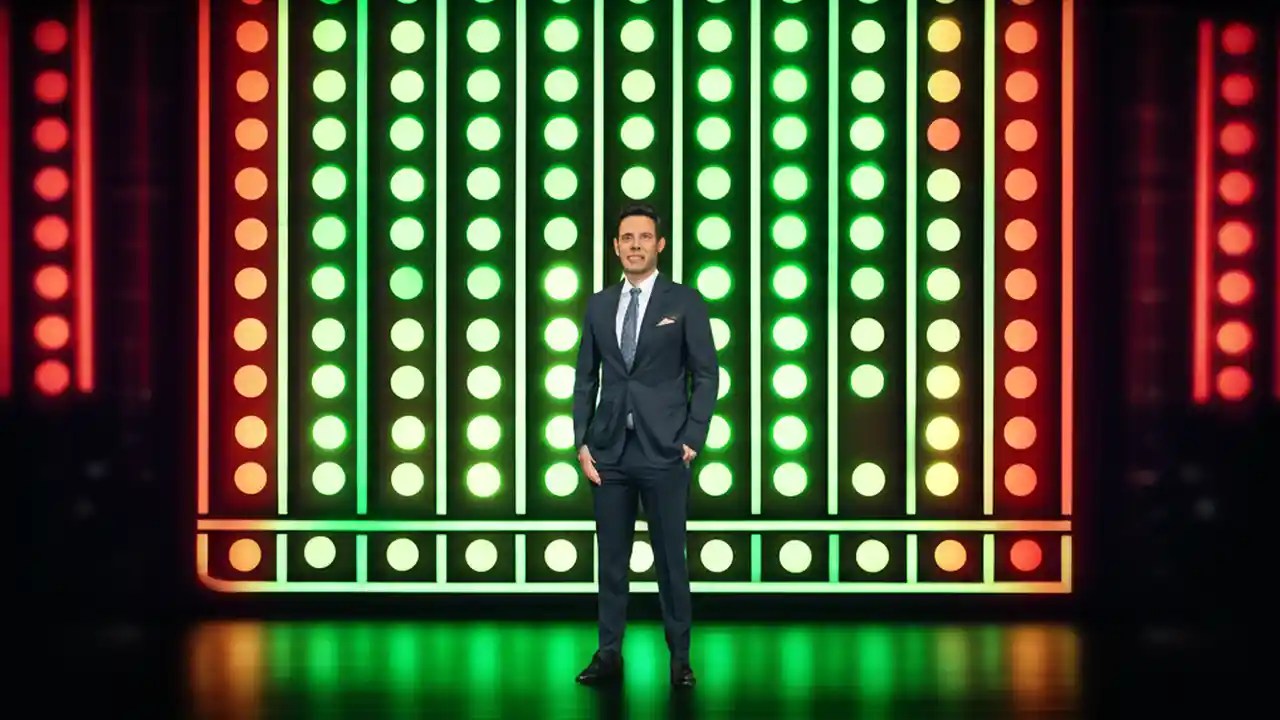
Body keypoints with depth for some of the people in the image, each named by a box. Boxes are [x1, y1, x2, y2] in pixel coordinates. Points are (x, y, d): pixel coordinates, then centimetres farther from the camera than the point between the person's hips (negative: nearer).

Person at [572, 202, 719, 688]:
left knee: (670, 559, 1)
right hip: (609, 451, 3)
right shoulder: (599, 305, 10)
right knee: (611, 559, 7)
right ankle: (609, 656, 13)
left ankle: (680, 658, 10)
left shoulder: (684, 302, 0)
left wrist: (692, 440, -8)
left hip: (663, 450, -3)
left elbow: (706, 375, -1)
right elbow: (585, 379, 12)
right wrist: (581, 443, 4)